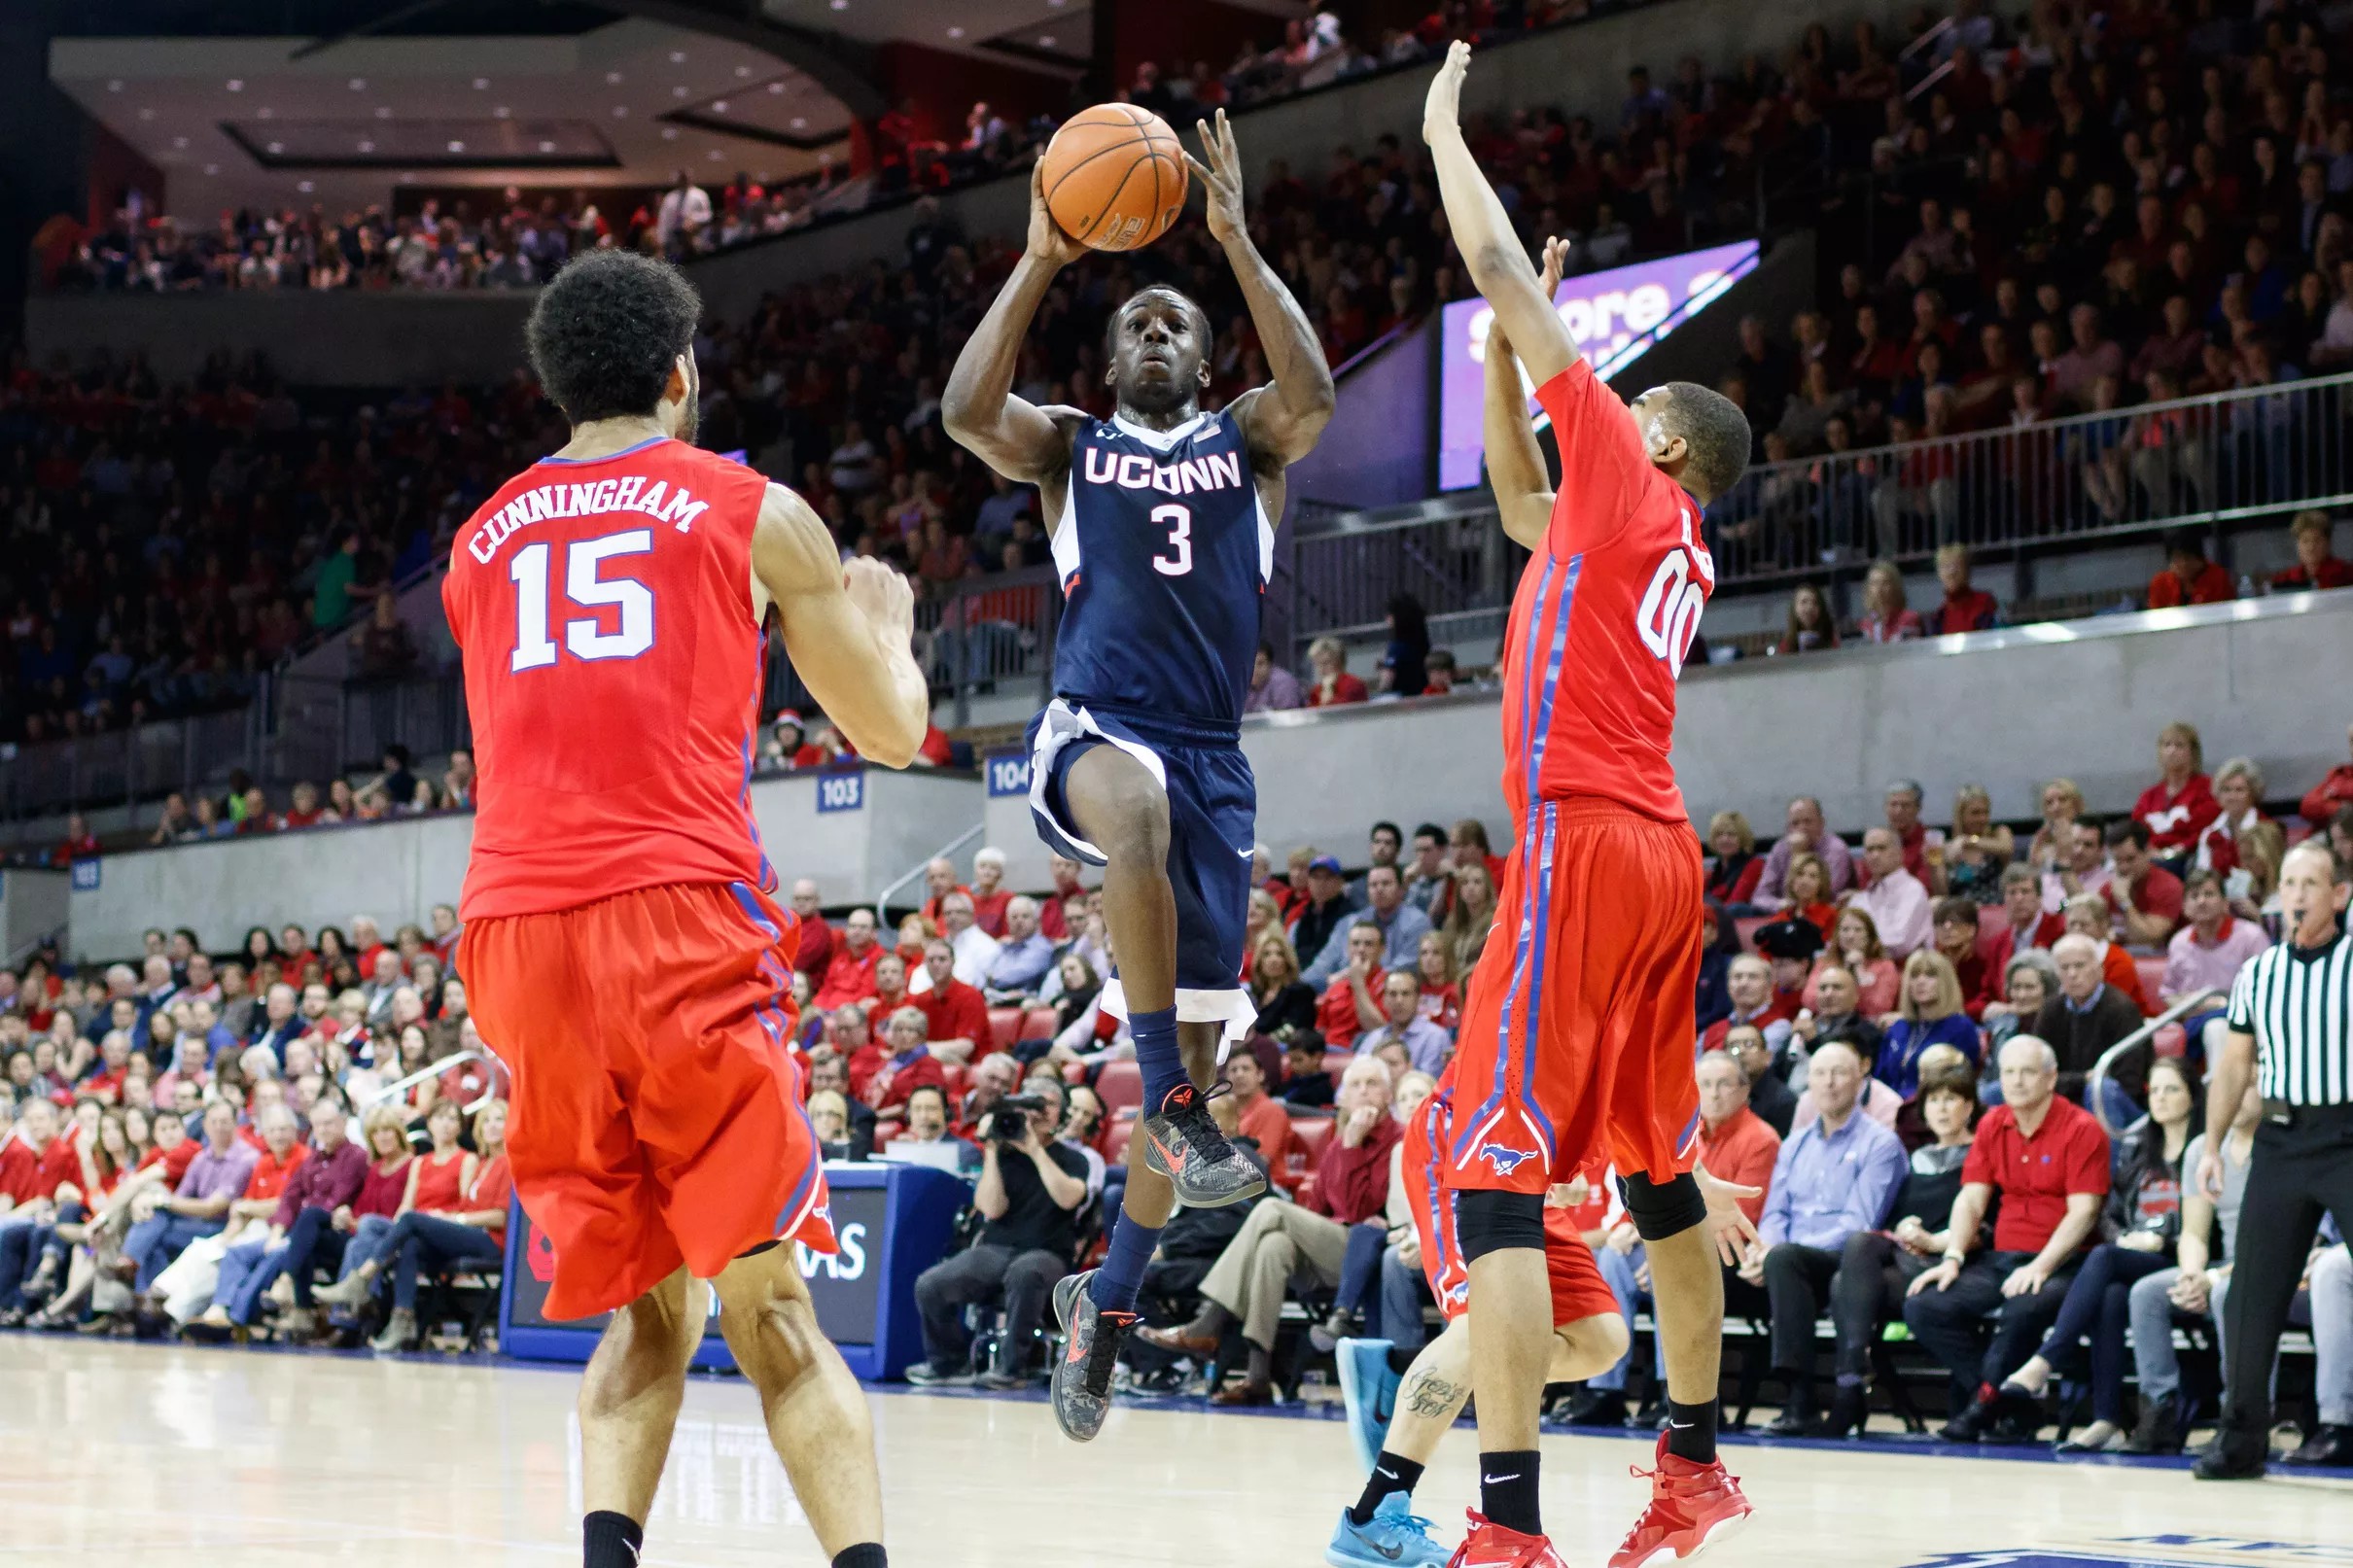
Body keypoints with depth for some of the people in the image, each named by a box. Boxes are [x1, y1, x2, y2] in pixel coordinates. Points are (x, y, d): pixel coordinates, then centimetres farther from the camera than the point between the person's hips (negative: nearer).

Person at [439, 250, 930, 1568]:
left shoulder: (483, 541, 22)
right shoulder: (753, 512, 10)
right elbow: (895, 732, 15)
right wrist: (888, 620, 36)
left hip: (515, 932, 4)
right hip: (681, 915, -3)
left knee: (644, 1315, 12)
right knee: (771, 1311, -2)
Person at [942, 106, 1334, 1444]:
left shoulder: (1246, 442, 15)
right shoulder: (1069, 444, 13)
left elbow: (1314, 395, -9)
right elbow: (967, 410, -9)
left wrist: (1237, 241, -13)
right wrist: (1043, 261, -10)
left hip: (1213, 755, 3)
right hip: (1093, 734, -3)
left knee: (1195, 1042, 1)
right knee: (1140, 808, -42)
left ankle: (1108, 1306, 19)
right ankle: (1175, 1113, -37)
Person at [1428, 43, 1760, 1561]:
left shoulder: (1630, 476, 0)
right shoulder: (1683, 551, 21)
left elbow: (1507, 276, 0)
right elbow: (1519, 502, 37)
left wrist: (1446, 132, 10)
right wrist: (1504, 351, 31)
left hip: (1586, 845, -9)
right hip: (1663, 857, 9)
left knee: (1496, 1169, -14)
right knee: (1658, 1164, 20)